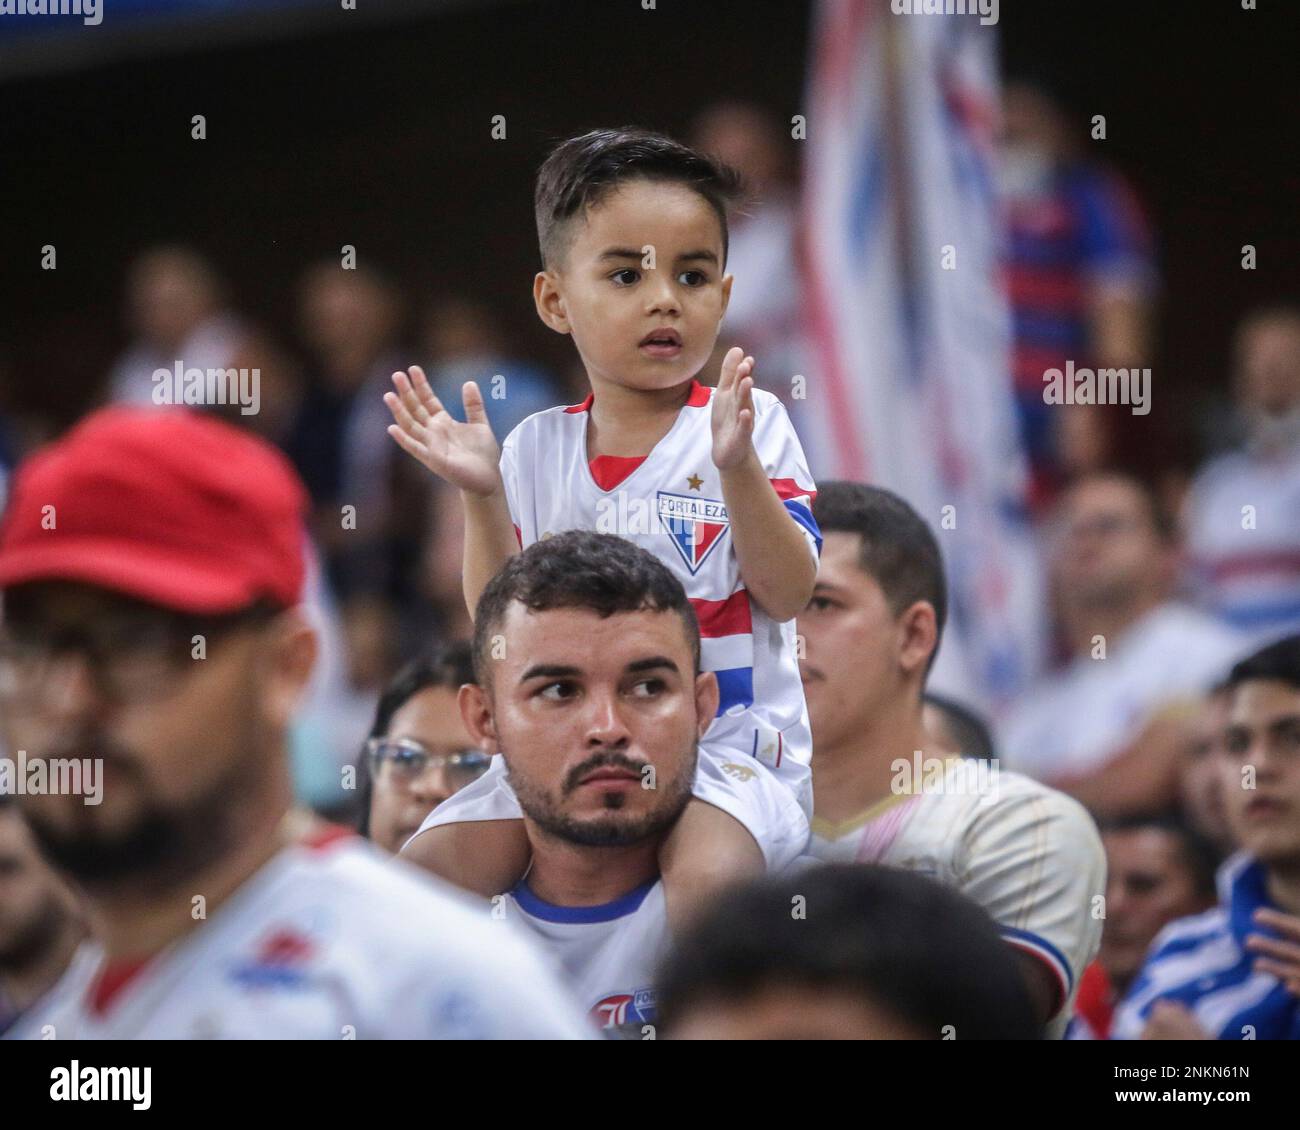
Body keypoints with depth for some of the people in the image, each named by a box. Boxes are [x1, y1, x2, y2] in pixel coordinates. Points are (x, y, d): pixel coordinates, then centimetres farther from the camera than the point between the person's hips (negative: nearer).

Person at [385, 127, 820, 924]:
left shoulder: (750, 423, 0)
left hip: (730, 740, -4)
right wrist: (482, 494, -7)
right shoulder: (537, 449, 9)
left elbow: (791, 594, -9)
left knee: (706, 873, -34)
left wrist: (737, 467, -22)